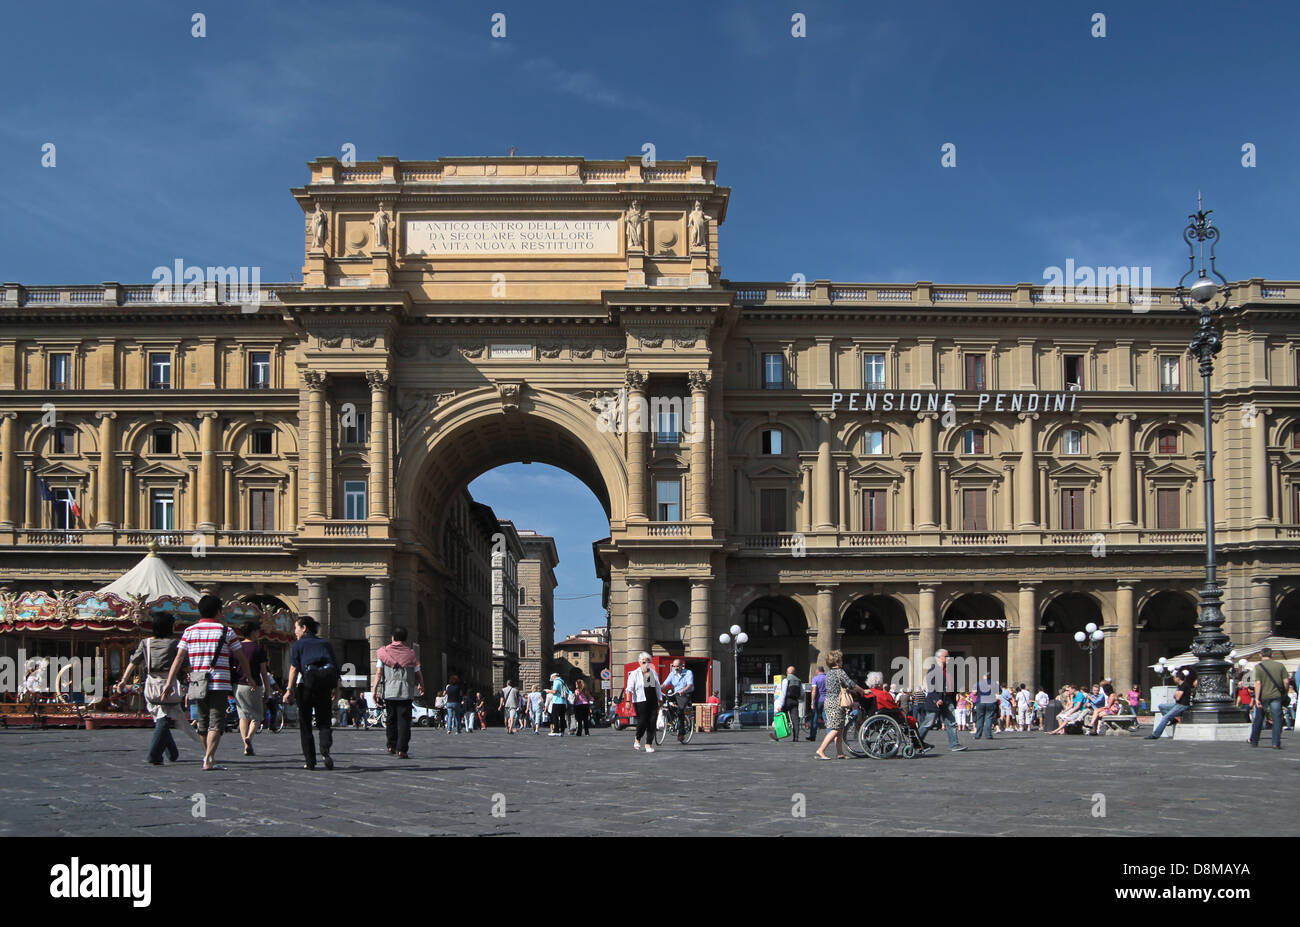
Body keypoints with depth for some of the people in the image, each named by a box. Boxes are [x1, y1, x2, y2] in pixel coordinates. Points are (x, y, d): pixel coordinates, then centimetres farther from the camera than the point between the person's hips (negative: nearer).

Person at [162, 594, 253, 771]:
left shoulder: (189, 631, 7)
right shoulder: (226, 632, 0)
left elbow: (178, 658, 0)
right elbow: (241, 657, 7)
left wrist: (169, 682, -1)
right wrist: (248, 673, 24)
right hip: (219, 684, -4)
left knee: (203, 722, 17)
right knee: (216, 723, -6)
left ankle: (209, 755, 33)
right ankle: (208, 760, -17)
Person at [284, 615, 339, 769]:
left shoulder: (298, 645, 11)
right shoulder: (325, 644, 22)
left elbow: (294, 668, -2)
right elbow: (335, 667, 13)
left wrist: (290, 690, -5)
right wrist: (336, 688, 14)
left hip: (308, 680, -3)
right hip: (327, 679, 3)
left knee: (305, 722, 8)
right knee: (324, 719, 10)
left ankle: (310, 760, 6)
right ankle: (325, 749, -18)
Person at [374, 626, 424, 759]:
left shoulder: (384, 653, 3)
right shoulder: (411, 654, 3)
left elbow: (378, 673, -3)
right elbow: (419, 675, 6)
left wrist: (375, 690, -4)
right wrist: (421, 688, 24)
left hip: (389, 692, 1)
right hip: (406, 693, -1)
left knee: (390, 719, 18)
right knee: (404, 721, -1)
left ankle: (391, 745, 23)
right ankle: (401, 750, -8)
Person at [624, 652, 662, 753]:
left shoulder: (654, 673, 15)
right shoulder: (634, 674, 1)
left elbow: (658, 688, 19)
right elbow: (629, 688, -7)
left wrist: (659, 702, 14)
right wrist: (628, 701, -18)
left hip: (653, 702, 4)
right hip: (641, 702, -4)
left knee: (652, 723, -2)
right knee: (642, 722, -8)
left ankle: (649, 745, 3)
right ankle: (637, 740, 19)